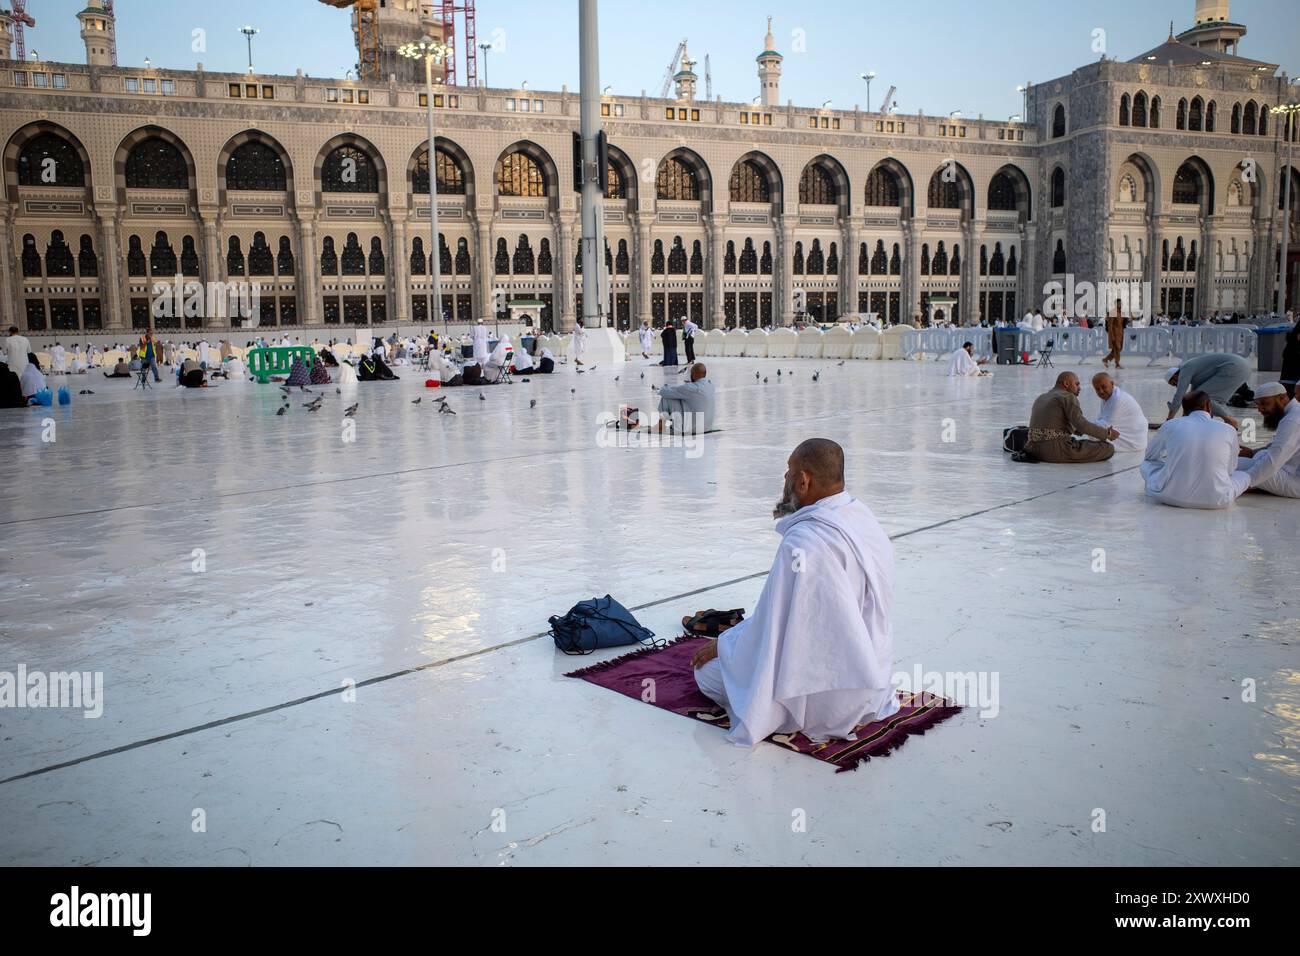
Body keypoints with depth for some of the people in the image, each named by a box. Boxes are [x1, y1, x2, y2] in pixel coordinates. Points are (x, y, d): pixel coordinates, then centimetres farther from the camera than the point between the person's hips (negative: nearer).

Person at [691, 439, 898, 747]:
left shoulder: (803, 542, -30)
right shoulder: (862, 515, -1)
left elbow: (775, 628, -22)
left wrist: (721, 646, -6)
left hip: (831, 696, -9)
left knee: (707, 669, 3)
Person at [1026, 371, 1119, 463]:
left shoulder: (1041, 398, 20)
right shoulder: (1068, 397, -5)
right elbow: (1081, 424, -16)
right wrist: (1107, 433, -3)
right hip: (1058, 451, -8)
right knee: (1108, 448, -1)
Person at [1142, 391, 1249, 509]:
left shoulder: (1170, 426, 4)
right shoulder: (1229, 430, 4)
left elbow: (1149, 455, 21)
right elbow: (1230, 469, 17)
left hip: (1171, 497, -1)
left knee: (1147, 464, 25)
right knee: (1244, 475, 28)